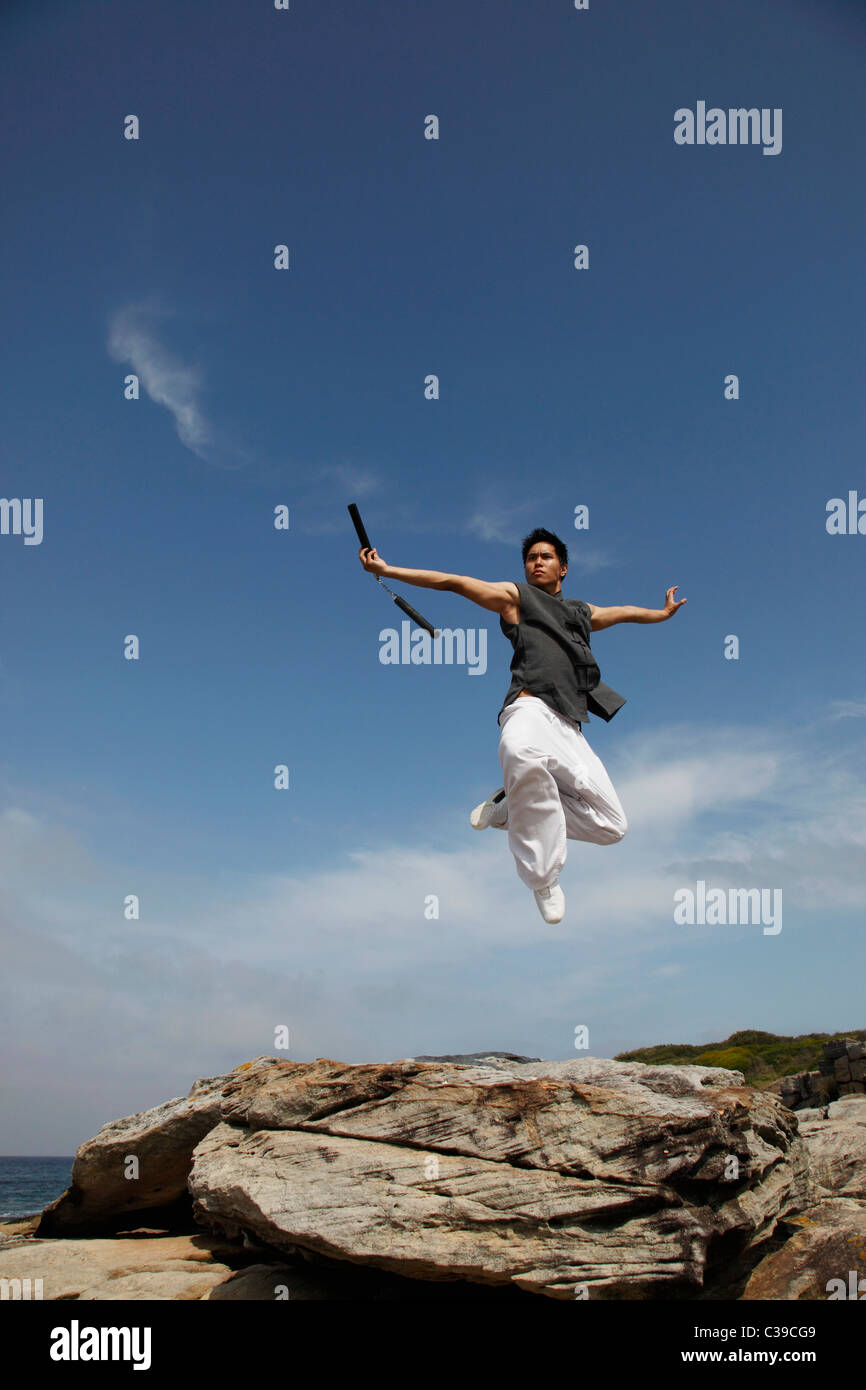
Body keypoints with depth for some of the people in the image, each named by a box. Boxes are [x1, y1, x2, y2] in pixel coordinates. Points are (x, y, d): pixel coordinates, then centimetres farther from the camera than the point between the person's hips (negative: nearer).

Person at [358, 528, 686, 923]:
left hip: (569, 726, 6)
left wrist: (665, 612, 66)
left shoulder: (582, 612, 33)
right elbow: (452, 582, 13)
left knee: (612, 826, -7)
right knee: (521, 752, -45)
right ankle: (545, 882, -27)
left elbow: (627, 612, 51)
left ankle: (512, 807, 8)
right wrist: (386, 569, 8)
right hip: (532, 710, -6)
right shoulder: (516, 595, 19)